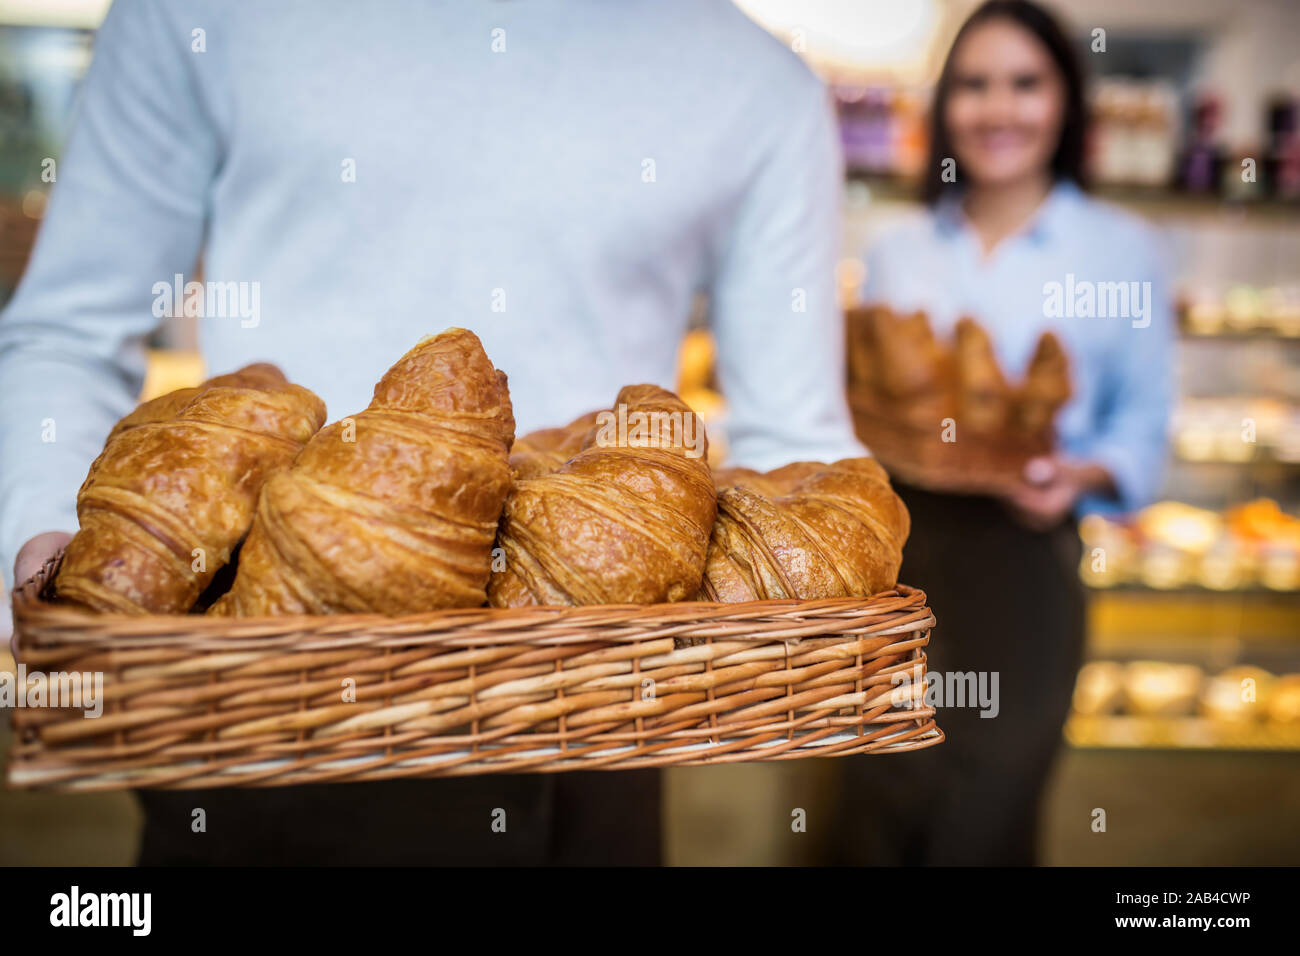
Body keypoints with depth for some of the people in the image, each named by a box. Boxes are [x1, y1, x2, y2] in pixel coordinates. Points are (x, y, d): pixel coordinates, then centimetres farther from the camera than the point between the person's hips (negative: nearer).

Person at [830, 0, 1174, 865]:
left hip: (1023, 555, -2)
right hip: (895, 541, 3)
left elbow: (1144, 427, 2)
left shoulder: (1123, 248, 2)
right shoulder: (898, 250, 11)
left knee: (984, 822, 5)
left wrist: (1083, 475, -17)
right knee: (883, 809, 9)